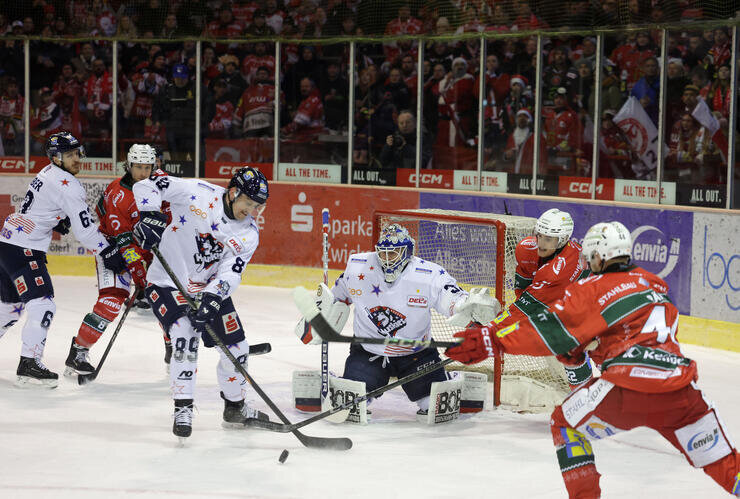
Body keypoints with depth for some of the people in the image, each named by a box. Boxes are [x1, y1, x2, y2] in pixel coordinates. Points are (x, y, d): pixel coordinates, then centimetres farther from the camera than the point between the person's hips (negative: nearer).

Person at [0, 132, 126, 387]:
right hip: (23, 250, -10)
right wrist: (107, 252, -11)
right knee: (42, 305, -15)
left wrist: (58, 220, 17)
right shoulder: (66, 185, -16)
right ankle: (29, 365, -18)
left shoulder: (48, 173, 14)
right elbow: (84, 227, -17)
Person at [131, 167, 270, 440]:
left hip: (210, 289, 5)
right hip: (168, 282, -5)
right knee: (186, 338, -25)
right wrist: (150, 217, -30)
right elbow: (146, 186, -15)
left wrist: (211, 300, -32)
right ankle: (183, 410, -13)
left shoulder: (249, 234, -5)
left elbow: (231, 273, -15)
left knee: (237, 348, 7)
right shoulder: (197, 193, -16)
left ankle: (235, 407, 31)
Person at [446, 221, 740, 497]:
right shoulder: (655, 285, 25)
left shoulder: (594, 288, 7)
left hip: (629, 389, -5)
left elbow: (550, 330, -1)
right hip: (680, 392, 5)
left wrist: (492, 340, -1)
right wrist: (584, 349, 36)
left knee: (565, 424, 19)